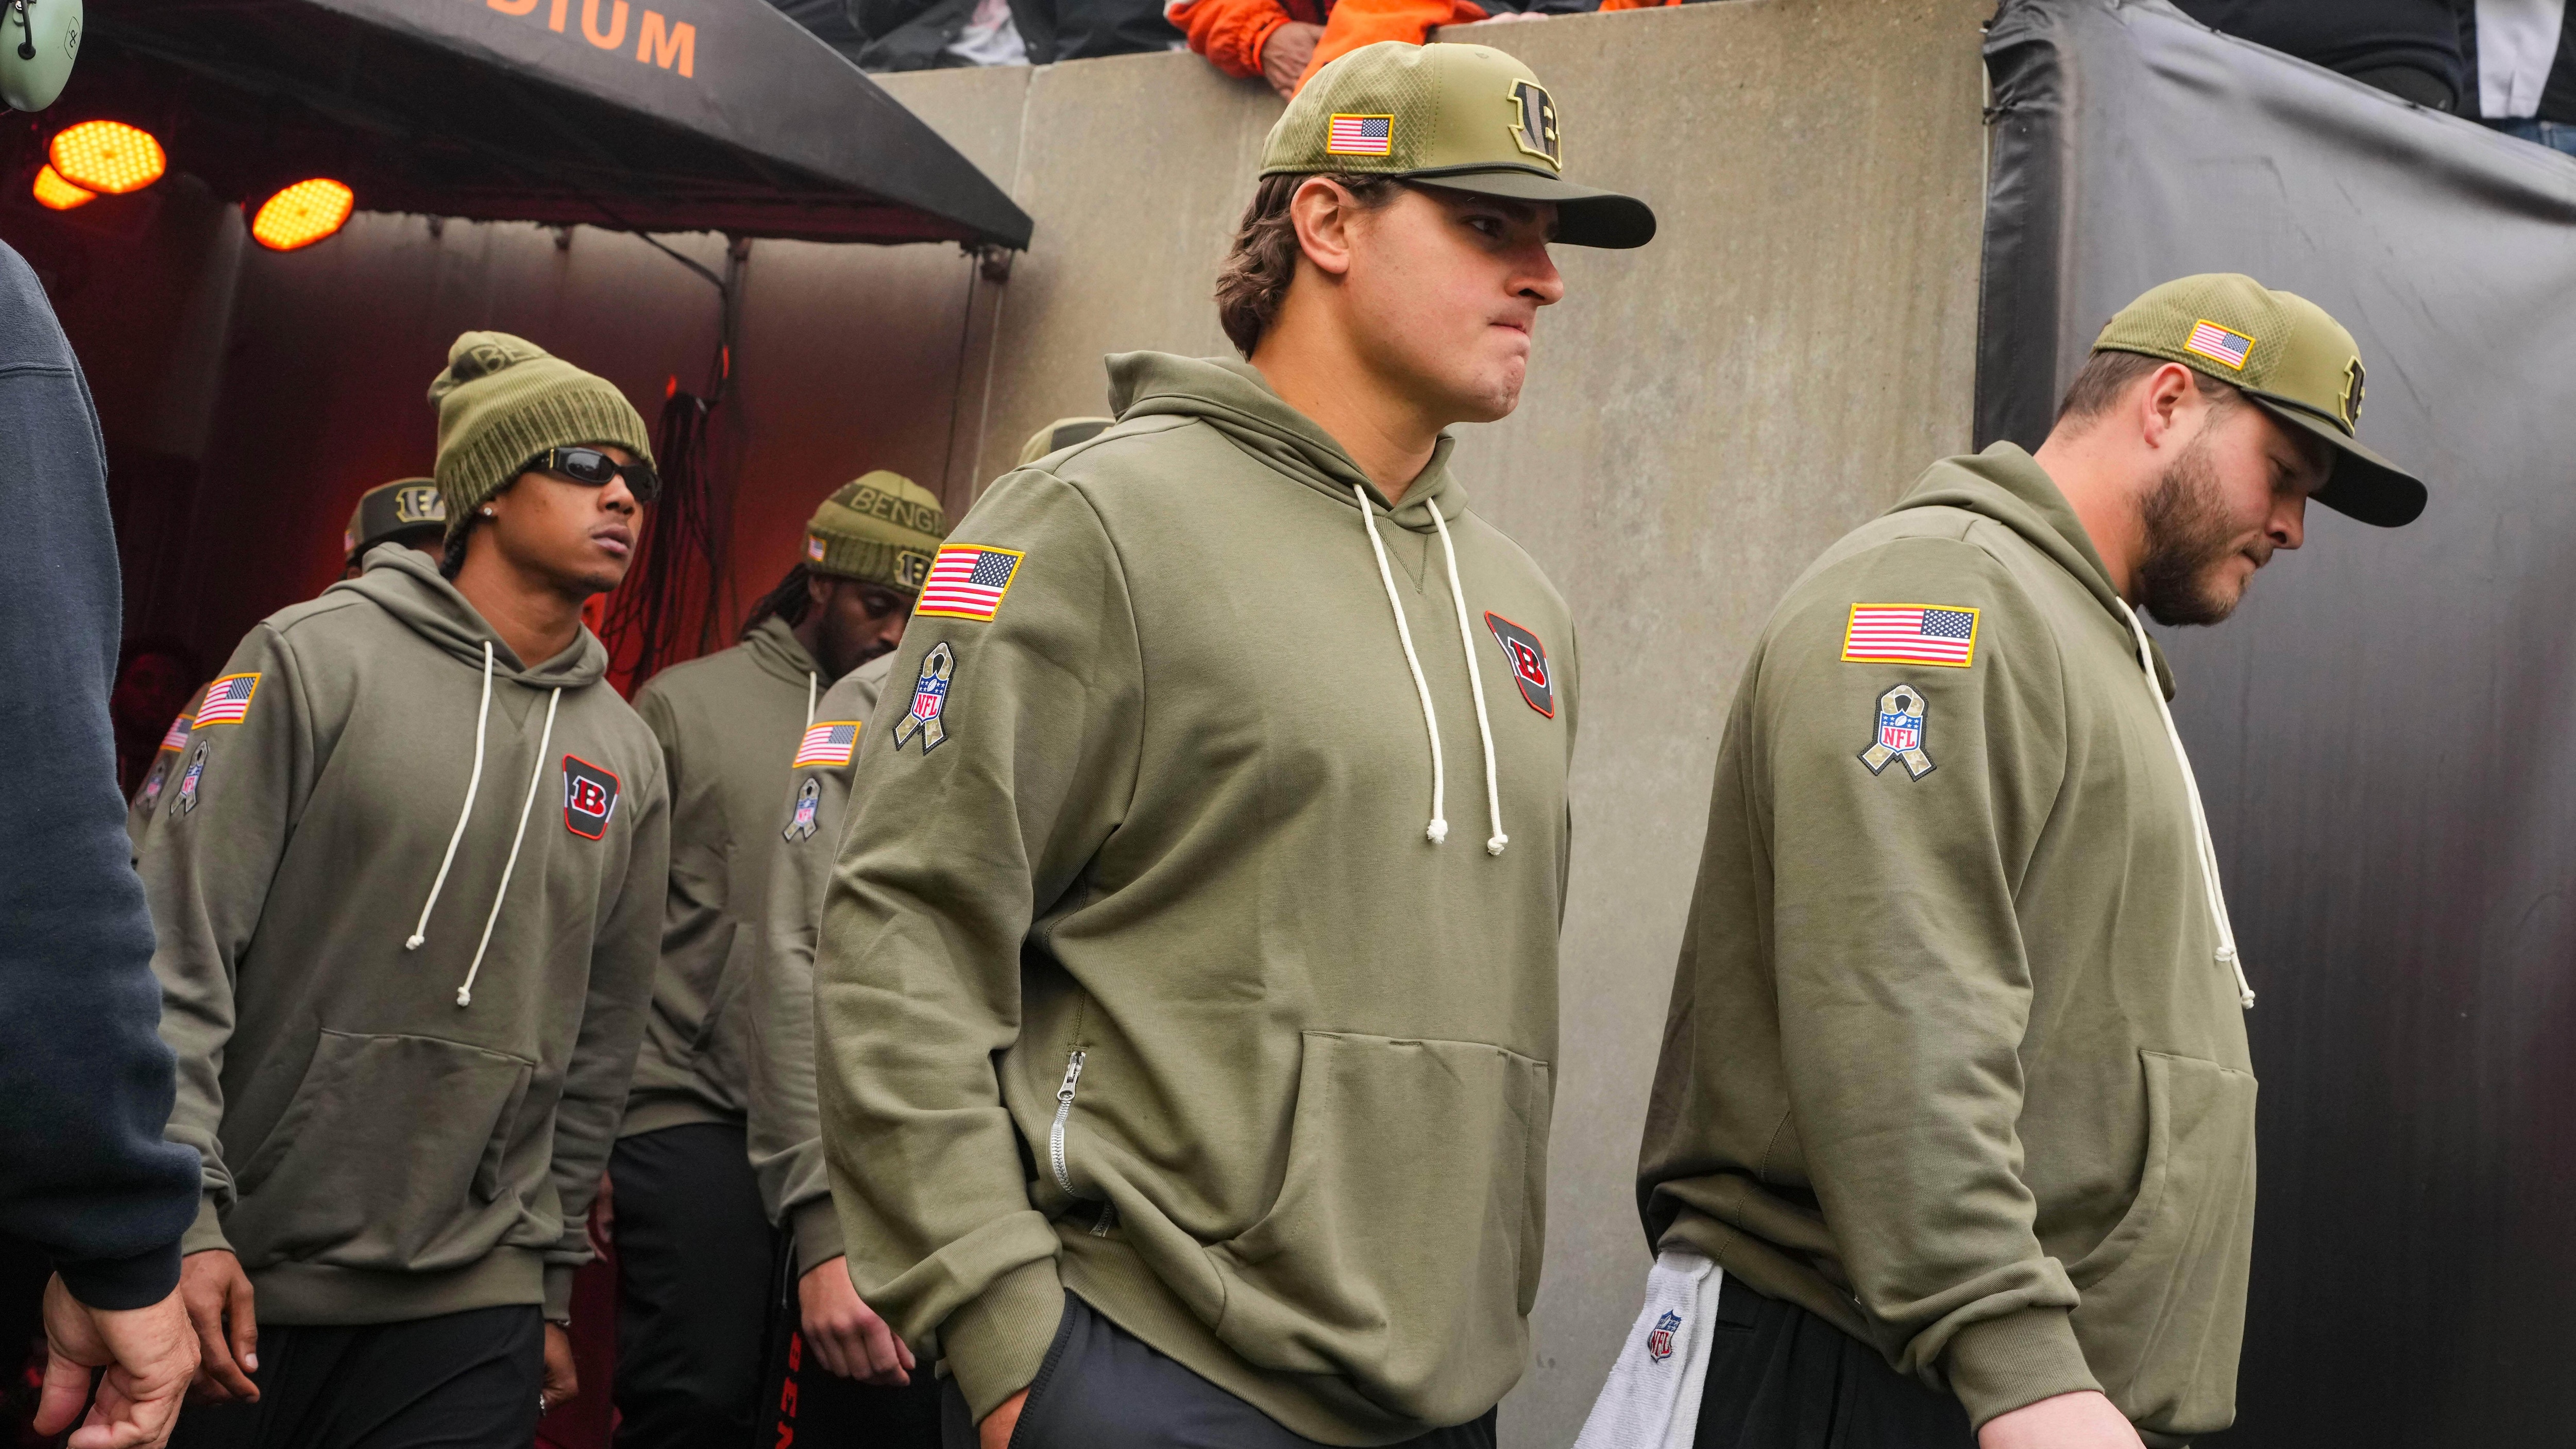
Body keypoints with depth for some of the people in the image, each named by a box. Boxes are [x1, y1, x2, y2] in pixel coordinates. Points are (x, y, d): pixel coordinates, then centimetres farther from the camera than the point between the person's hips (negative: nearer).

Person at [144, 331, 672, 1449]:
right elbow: (176, 953, -8)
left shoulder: (627, 758, 8)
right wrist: (182, 1218, -14)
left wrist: (549, 1281, 12)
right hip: (237, 1277, -3)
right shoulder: (315, 660, -5)